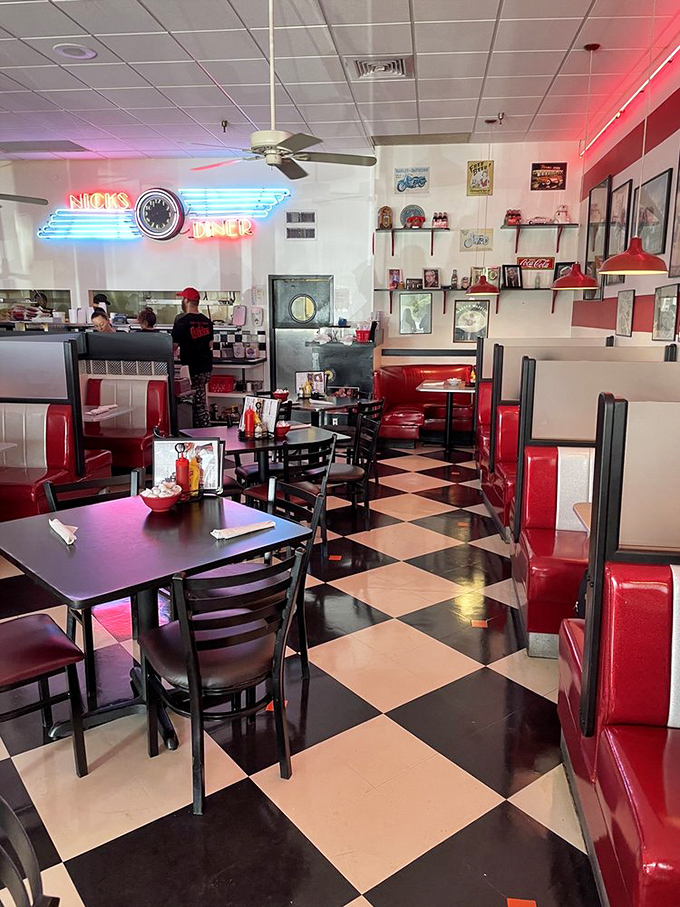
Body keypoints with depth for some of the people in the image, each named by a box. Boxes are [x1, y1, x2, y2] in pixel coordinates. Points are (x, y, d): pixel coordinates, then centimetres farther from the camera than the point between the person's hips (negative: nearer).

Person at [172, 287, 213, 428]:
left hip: (192, 369, -7)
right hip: (206, 367, 7)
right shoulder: (207, 321, 7)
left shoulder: (182, 322, -14)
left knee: (199, 404, -2)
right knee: (200, 402, 15)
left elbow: (173, 346, -13)